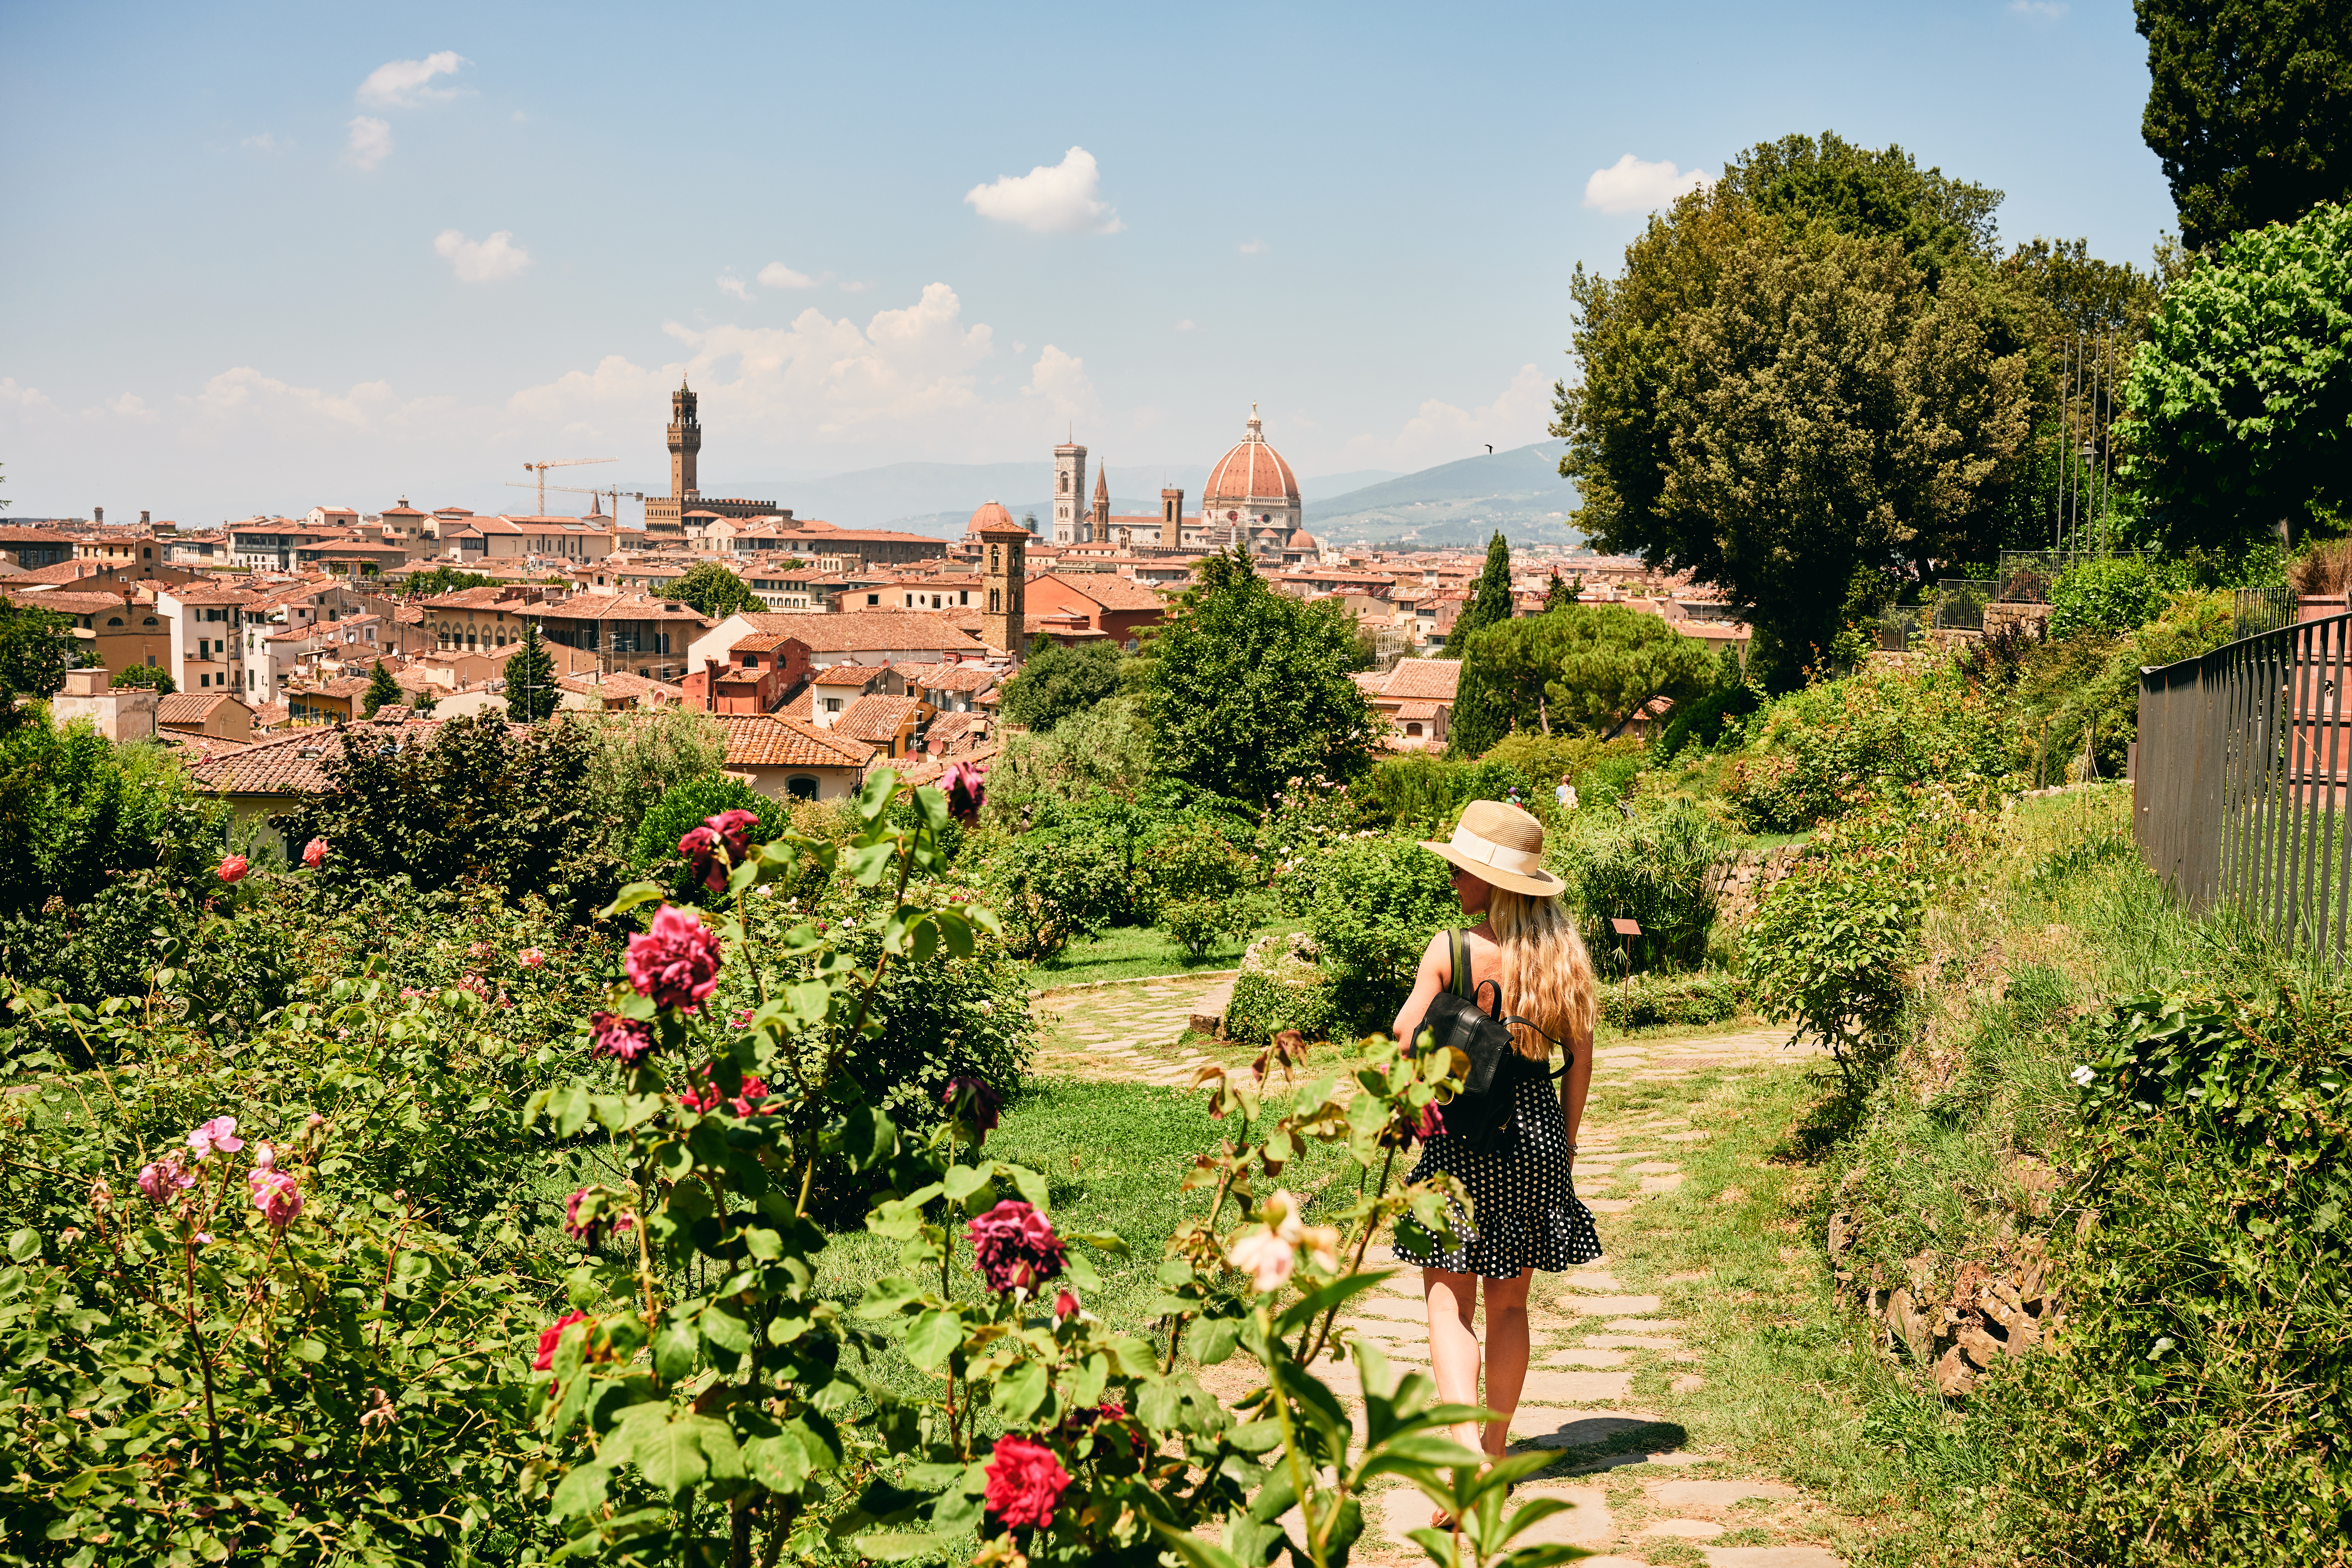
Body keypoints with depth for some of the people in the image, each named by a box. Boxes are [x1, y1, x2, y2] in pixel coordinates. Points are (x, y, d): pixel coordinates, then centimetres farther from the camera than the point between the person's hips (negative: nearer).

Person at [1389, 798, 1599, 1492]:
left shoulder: (1451, 949, -13)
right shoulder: (1561, 949, 0)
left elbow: (1406, 1043, -11)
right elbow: (1582, 1055, 5)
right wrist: (1567, 1138, 16)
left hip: (1461, 1138, -5)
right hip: (1537, 1132, 5)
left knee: (1449, 1304, 0)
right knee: (1509, 1305, 16)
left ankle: (1466, 1451, -15)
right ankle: (1496, 1451, 25)